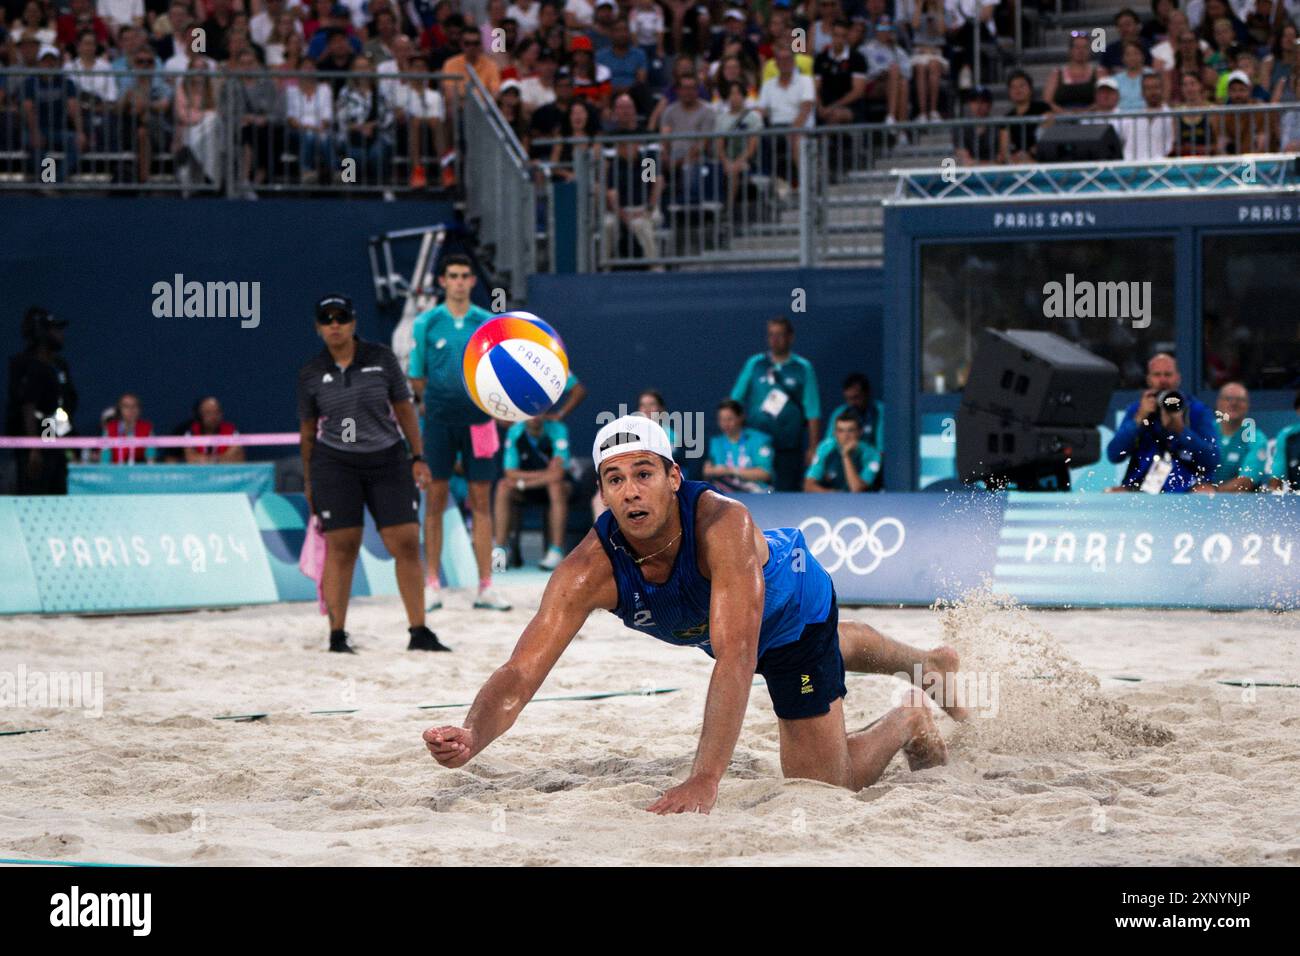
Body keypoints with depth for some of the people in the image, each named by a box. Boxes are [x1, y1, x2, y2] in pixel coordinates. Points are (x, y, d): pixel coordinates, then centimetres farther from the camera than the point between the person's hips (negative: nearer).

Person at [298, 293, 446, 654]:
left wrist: (417, 457, 3)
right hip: (335, 464, -1)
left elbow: (404, 410, 8)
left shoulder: (382, 359, 3)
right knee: (341, 547, -4)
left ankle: (419, 632, 2)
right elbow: (308, 432, 11)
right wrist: (308, 482, 12)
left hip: (388, 461, 1)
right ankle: (337, 635, 2)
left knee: (407, 543, -4)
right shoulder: (311, 375, 3)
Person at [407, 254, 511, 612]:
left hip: (477, 417, 1)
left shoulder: (488, 323, 5)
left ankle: (485, 587, 4)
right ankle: (432, 586, 4)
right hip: (438, 419, -1)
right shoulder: (427, 323, 2)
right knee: (435, 499, -1)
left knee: (481, 501, 1)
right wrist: (434, 401, 0)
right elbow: (416, 377, 7)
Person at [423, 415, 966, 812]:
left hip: (794, 594, -5)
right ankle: (925, 664, 68)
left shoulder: (722, 525, -48)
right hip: (706, 628, 5)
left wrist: (704, 782, -64)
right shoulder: (589, 570, -38)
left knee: (822, 786, -3)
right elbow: (520, 675, -42)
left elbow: (736, 658, -55)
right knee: (833, 651, 35)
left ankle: (907, 722, 29)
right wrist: (471, 738, -65)